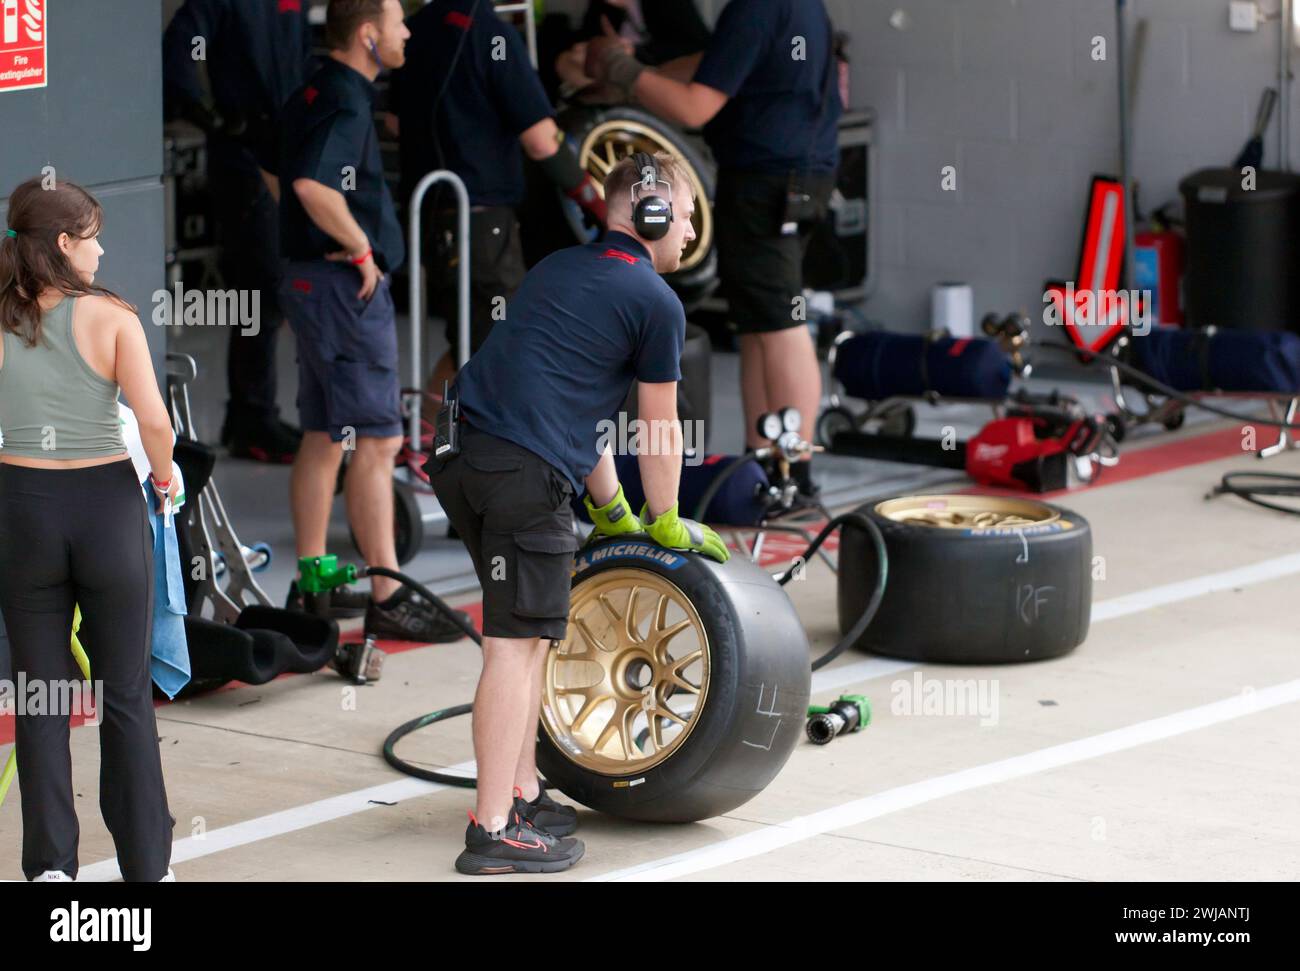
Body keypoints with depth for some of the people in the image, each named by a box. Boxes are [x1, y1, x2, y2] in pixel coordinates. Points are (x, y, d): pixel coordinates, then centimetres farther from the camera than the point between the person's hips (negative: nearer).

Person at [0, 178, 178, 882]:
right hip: (107, 505, -2)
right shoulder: (111, 317, -9)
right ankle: (146, 864, 13)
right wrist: (165, 479, 2)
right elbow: (154, 420, -17)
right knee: (126, 697, 9)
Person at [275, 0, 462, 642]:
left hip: (310, 276, 10)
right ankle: (388, 598, -9)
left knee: (323, 438, 15)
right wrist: (361, 249, -20)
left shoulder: (315, 94, 14)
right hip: (347, 285, -10)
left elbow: (293, 176, 26)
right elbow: (312, 185, -33)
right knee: (376, 441, -9)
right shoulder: (345, 103, -18)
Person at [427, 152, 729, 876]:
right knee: (518, 644, -7)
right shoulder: (656, 303, 1)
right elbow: (659, 428, 8)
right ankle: (494, 831, -8)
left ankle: (522, 796, 24)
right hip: (525, 470, -9)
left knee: (528, 634, 19)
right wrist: (665, 522, 23)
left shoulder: (557, 269, 26)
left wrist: (613, 510, 38)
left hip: (458, 455, 9)